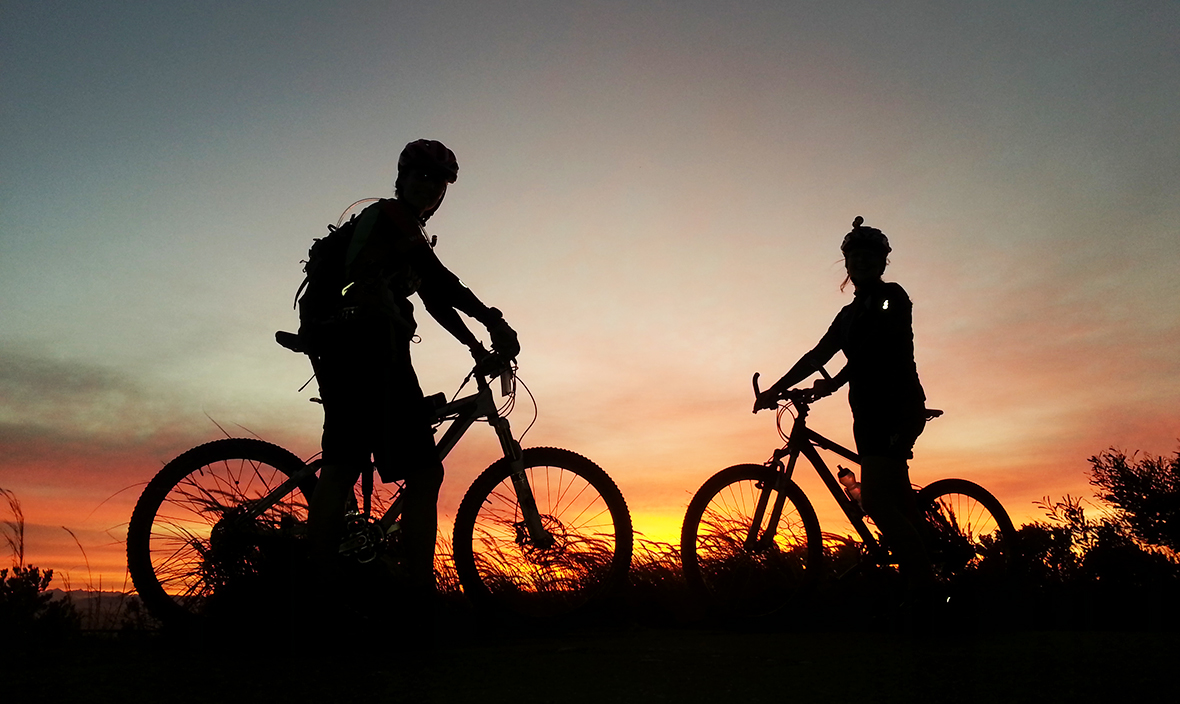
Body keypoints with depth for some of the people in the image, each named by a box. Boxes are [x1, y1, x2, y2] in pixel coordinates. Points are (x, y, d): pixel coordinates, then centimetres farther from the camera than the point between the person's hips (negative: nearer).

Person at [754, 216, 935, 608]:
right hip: (869, 410, 8)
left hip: (898, 406, -8)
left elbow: (876, 348, -13)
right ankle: (920, 588, 12)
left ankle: (924, 583, -13)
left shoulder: (893, 297, 0)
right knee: (898, 502, 7)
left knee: (873, 498, -19)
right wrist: (775, 389, 10)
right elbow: (818, 355, 18)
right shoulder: (850, 313, 22)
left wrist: (834, 383, -22)